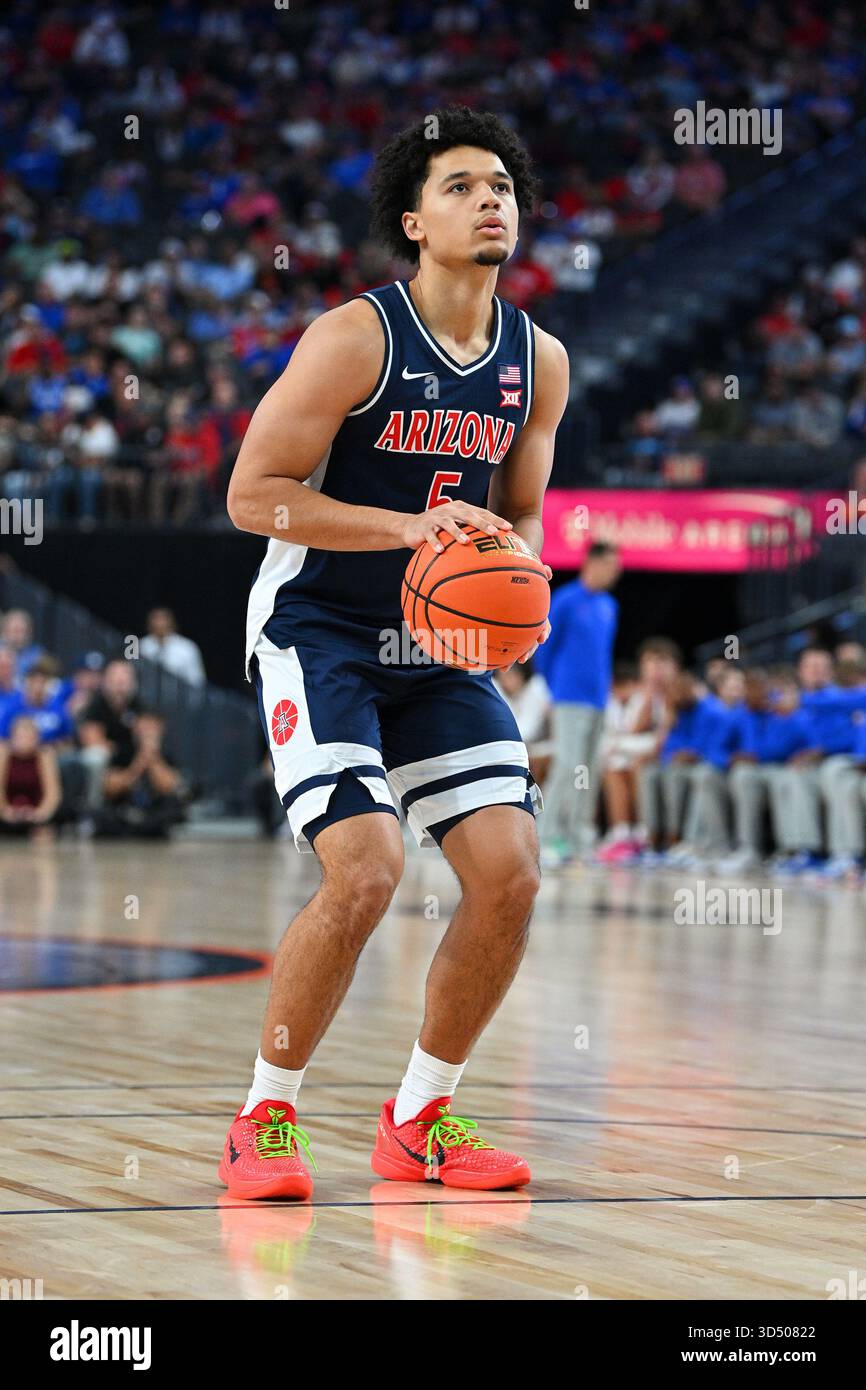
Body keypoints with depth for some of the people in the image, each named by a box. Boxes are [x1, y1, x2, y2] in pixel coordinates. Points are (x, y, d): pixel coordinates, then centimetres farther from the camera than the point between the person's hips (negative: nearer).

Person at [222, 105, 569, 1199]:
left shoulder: (540, 365, 4)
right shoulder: (354, 338, -15)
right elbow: (253, 494, -15)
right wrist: (412, 527, -23)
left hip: (440, 646, 6)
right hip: (317, 632, -6)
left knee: (511, 873, -6)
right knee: (364, 870, -22)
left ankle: (420, 1120, 12)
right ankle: (264, 1118, -2)